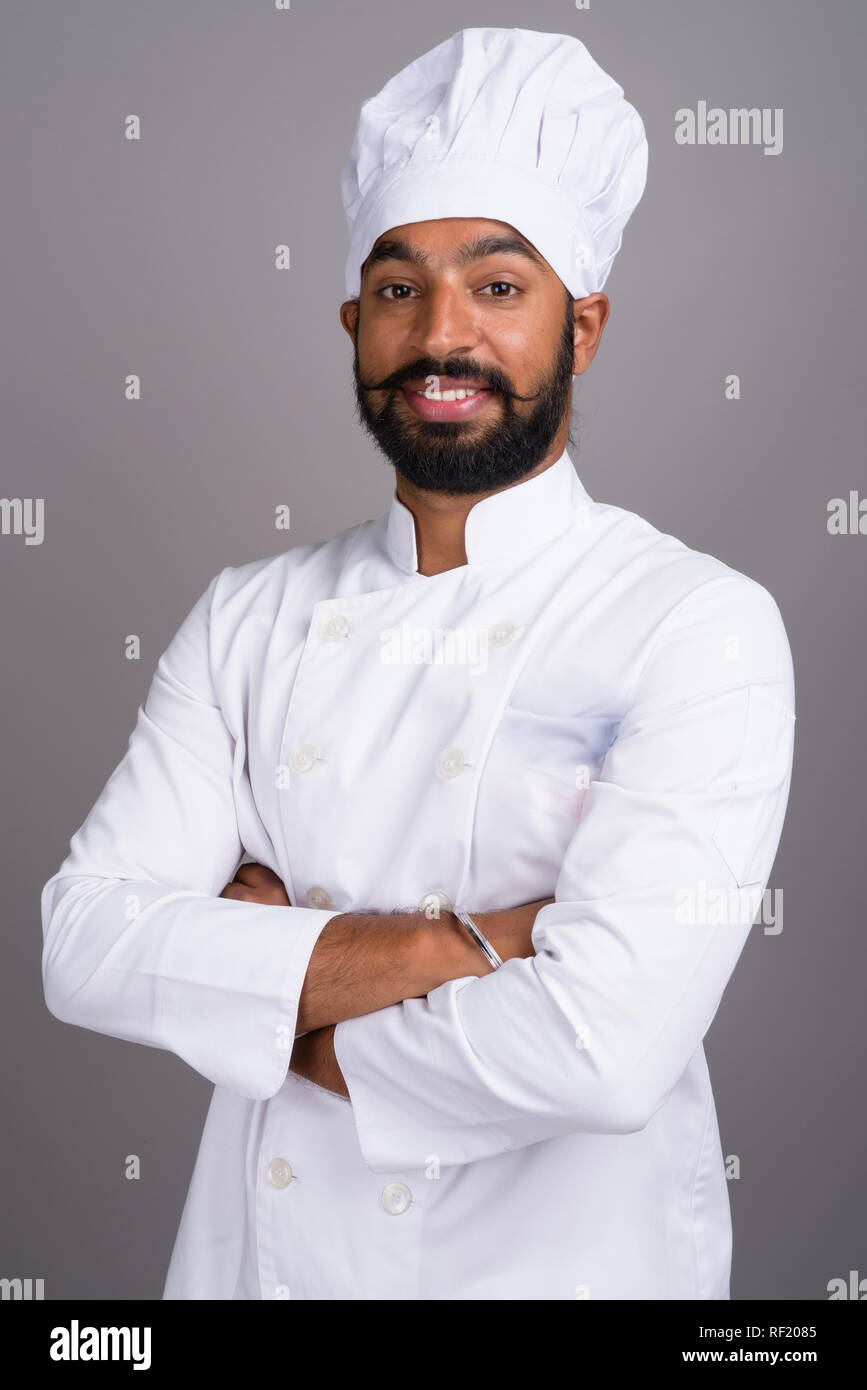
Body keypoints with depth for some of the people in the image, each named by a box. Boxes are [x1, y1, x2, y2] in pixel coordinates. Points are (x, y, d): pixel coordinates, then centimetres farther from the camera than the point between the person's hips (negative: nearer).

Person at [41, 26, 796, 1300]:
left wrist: (258, 979, -12)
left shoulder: (698, 625, -15)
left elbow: (605, 1049, -25)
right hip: (258, 1249, 4)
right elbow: (85, 940, -10)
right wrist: (455, 943, -21)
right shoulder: (248, 619, 0)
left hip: (556, 1257, -3)